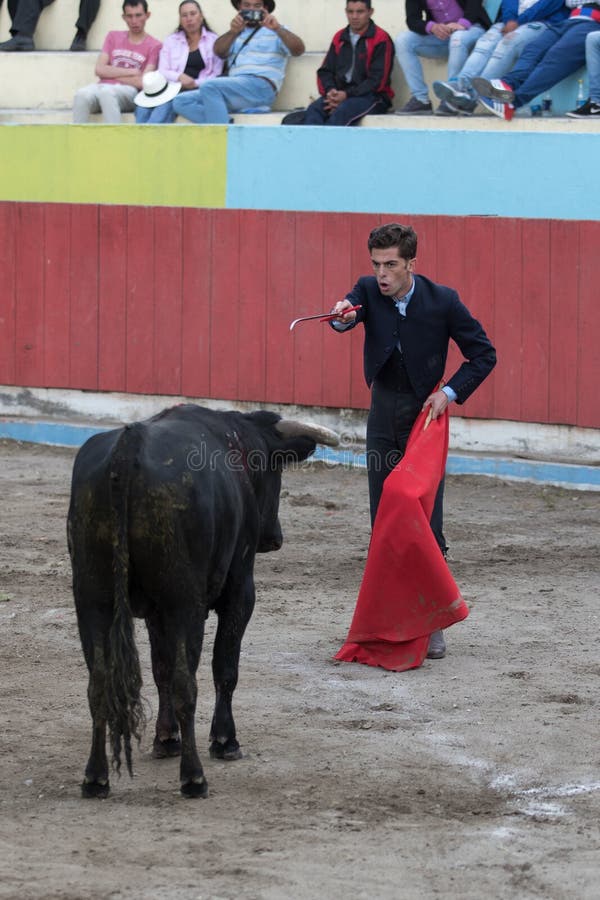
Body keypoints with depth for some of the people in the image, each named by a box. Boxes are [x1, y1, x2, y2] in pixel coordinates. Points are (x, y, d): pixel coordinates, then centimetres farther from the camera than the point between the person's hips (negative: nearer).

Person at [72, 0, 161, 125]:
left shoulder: (154, 46, 8)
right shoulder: (113, 37, 22)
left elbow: (143, 82, -3)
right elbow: (99, 70, 9)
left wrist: (112, 74, 5)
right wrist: (132, 72, -1)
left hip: (129, 92, -4)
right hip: (103, 87, 4)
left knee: (106, 92, -39)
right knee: (82, 95, -33)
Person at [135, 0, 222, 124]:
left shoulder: (214, 41, 13)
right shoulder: (170, 41, 21)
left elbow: (216, 75, 4)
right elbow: (162, 72, 11)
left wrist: (195, 83, -13)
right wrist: (179, 77, -11)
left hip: (197, 90, -3)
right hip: (173, 89, 3)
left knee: (167, 104, -37)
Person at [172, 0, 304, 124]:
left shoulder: (276, 32, 15)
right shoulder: (235, 33, 27)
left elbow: (298, 50, -4)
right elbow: (219, 51, 7)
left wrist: (277, 29, -19)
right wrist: (233, 32, -13)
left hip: (261, 87, -6)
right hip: (235, 89, 6)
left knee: (209, 86, -30)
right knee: (180, 102, -12)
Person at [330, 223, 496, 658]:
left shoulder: (442, 300, -11)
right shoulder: (368, 290, -5)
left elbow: (484, 354, -4)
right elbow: (351, 309, -27)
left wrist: (449, 393, -15)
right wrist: (343, 316, -50)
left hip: (426, 415, -3)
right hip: (383, 421, 3)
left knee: (427, 524, -7)